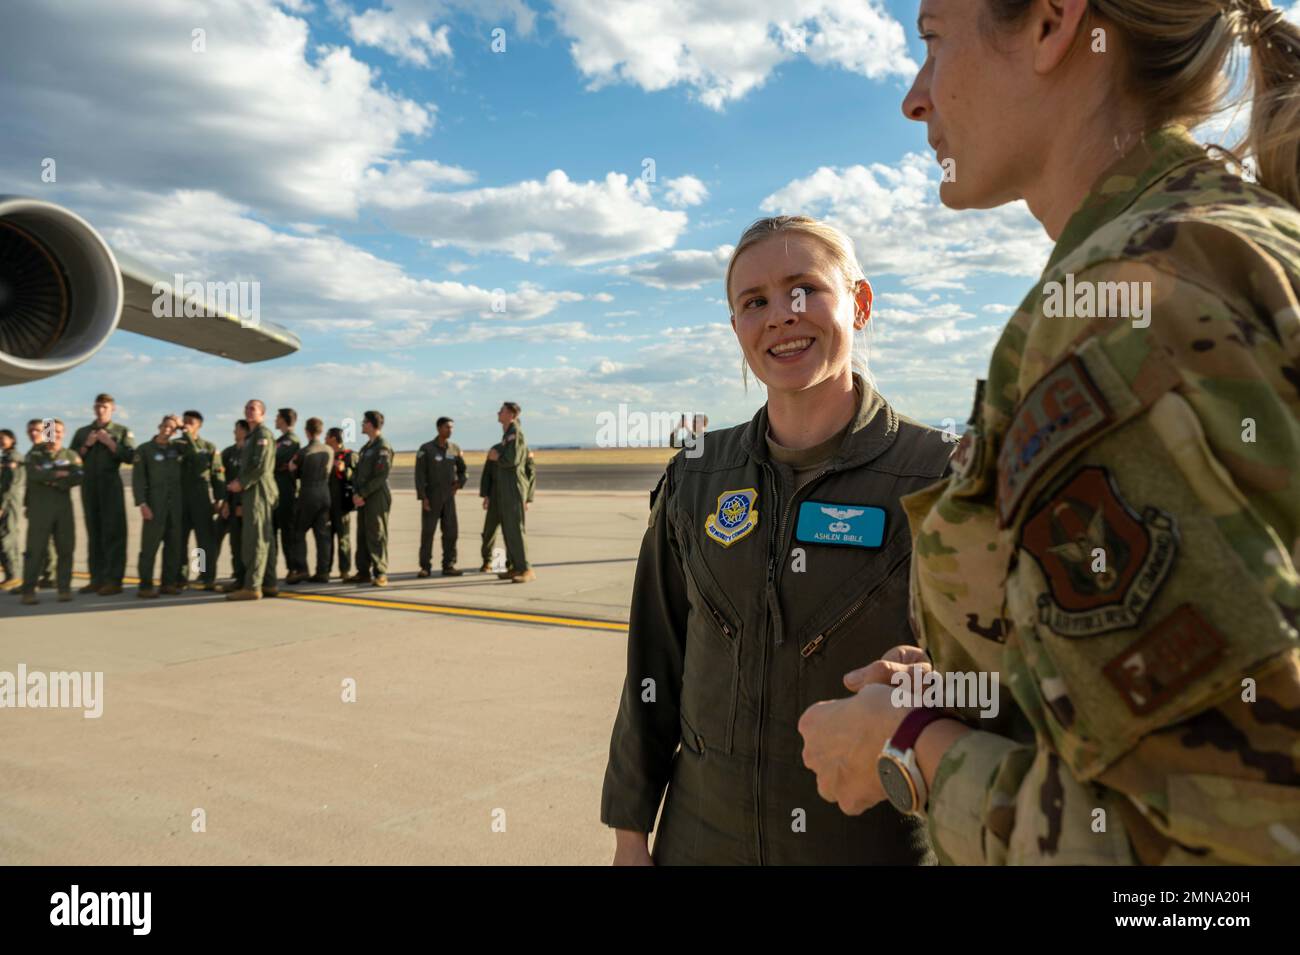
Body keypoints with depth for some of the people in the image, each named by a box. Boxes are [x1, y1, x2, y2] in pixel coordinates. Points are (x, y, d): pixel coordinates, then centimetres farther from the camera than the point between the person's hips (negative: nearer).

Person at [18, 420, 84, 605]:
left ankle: (64, 588, 7)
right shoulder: (34, 455, 10)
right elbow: (35, 474, -11)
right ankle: (28, 591, -1)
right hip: (39, 508, -2)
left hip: (64, 507, 2)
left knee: (65, 549, 0)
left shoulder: (71, 455, 12)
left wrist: (56, 482, -11)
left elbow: (78, 476, -5)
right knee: (36, 550, -5)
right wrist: (59, 474, -12)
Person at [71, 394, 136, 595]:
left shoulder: (122, 431, 7)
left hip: (111, 486, -4)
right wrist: (86, 446, -5)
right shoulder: (82, 432, 16)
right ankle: (96, 579, 10)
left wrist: (109, 442, -11)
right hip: (89, 486, 4)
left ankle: (113, 580, -7)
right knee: (94, 533, 6)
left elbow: (129, 457, -7)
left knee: (113, 533, -6)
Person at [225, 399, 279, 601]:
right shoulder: (252, 436, 22)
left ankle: (252, 586, -12)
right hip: (252, 491, 10)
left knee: (255, 539, -11)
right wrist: (238, 482, 11)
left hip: (259, 491, -10)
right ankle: (268, 584, 13)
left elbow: (261, 466, -19)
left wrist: (241, 483, -13)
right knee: (264, 539, 9)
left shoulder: (263, 434, -9)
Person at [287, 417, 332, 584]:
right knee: (323, 534, 6)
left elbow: (294, 471, 1)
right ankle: (323, 571, 4)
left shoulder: (303, 451, -10)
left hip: (308, 493, -4)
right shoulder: (329, 451, 3)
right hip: (325, 493, 4)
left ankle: (300, 569, -2)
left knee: (299, 532, 6)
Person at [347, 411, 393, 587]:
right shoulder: (366, 447, 19)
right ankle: (363, 572, 14)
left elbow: (380, 476, -15)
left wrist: (363, 494, -14)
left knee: (376, 536, -8)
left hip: (377, 498, -8)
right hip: (362, 498, 8)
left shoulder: (383, 446, -8)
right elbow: (358, 472, 17)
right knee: (362, 536, 8)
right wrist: (356, 493, 1)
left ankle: (380, 574, -6)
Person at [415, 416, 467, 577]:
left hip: (448, 496, 3)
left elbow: (463, 470, 18)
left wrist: (459, 484, 0)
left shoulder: (455, 448, 5)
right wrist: (422, 498, -16)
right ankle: (425, 567, 5)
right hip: (431, 496, -3)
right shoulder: (425, 448, -7)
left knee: (451, 531, -3)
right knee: (427, 532, -3)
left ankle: (449, 566, 3)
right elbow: (419, 474, -9)